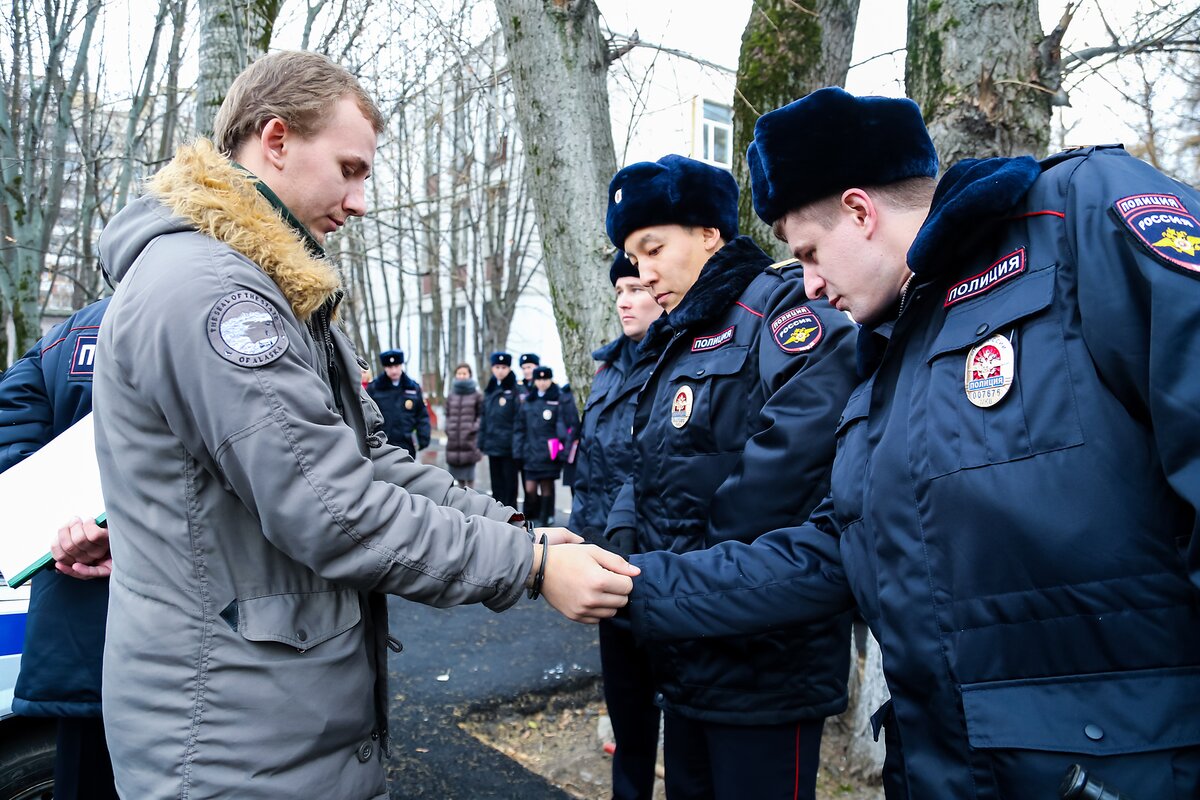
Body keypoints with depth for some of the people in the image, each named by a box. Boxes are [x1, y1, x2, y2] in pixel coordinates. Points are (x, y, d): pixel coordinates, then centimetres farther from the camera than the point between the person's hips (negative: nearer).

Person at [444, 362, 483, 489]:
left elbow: (482, 415, -2)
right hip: (453, 440, 4)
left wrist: (474, 427, -14)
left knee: (469, 474, -3)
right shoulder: (451, 396, 14)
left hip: (470, 440, -4)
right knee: (458, 475, 10)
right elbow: (447, 415, 19)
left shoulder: (476, 395, 1)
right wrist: (448, 428, 5)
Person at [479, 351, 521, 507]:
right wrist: (482, 443, 11)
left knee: (509, 482, 3)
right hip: (492, 444, 6)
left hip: (509, 446, -6)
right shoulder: (490, 390, 12)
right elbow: (484, 418, 15)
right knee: (496, 482, 12)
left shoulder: (515, 390, -7)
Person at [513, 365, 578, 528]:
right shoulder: (528, 400, 11)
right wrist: (519, 449, 9)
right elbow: (519, 427, 15)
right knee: (530, 488, 0)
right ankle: (532, 515, 20)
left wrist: (565, 451, -12)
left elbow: (570, 426, -7)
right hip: (531, 452, 4)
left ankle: (546, 519, 18)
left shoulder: (561, 401, -4)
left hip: (550, 452, -4)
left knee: (547, 486, 4)